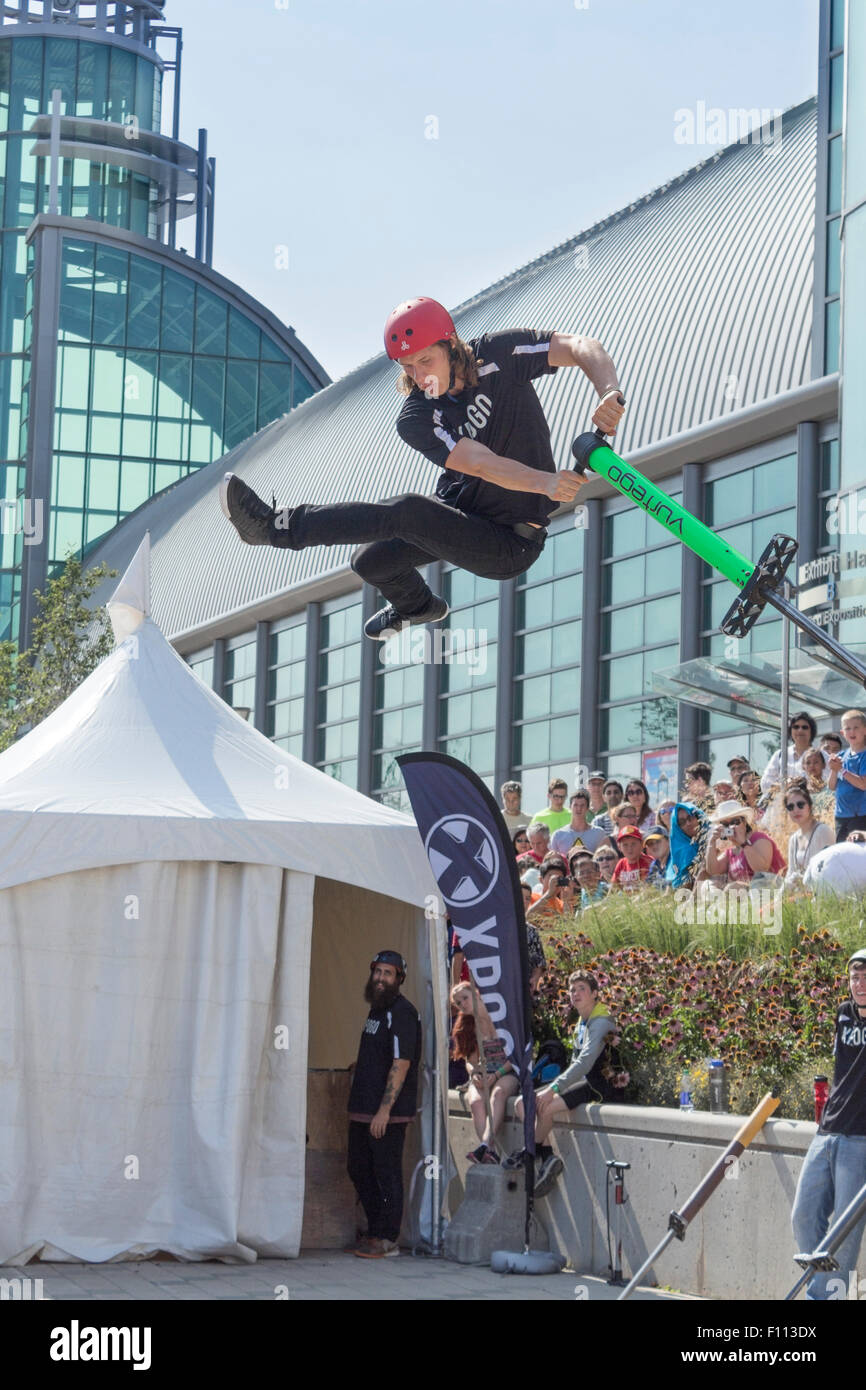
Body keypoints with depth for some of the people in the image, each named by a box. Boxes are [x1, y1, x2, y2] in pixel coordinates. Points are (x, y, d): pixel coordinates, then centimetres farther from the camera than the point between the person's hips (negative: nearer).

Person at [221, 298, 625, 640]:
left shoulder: (497, 354, -17)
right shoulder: (415, 419, -16)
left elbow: (581, 347, -19)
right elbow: (479, 462, -30)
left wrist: (610, 393, -41)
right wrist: (545, 482, -47)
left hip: (511, 547, -5)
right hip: (458, 511, 5)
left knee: (407, 511, -27)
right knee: (371, 562, 10)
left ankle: (277, 525, -18)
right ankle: (416, 605, 46)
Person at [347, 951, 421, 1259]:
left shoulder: (402, 1013, -14)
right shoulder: (376, 1010, 16)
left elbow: (401, 1064, -21)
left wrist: (384, 1110, -24)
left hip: (388, 1113, -10)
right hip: (363, 1111, 10)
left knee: (386, 1174, -3)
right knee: (359, 1170, 15)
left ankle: (387, 1240, 3)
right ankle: (375, 1232, 24)